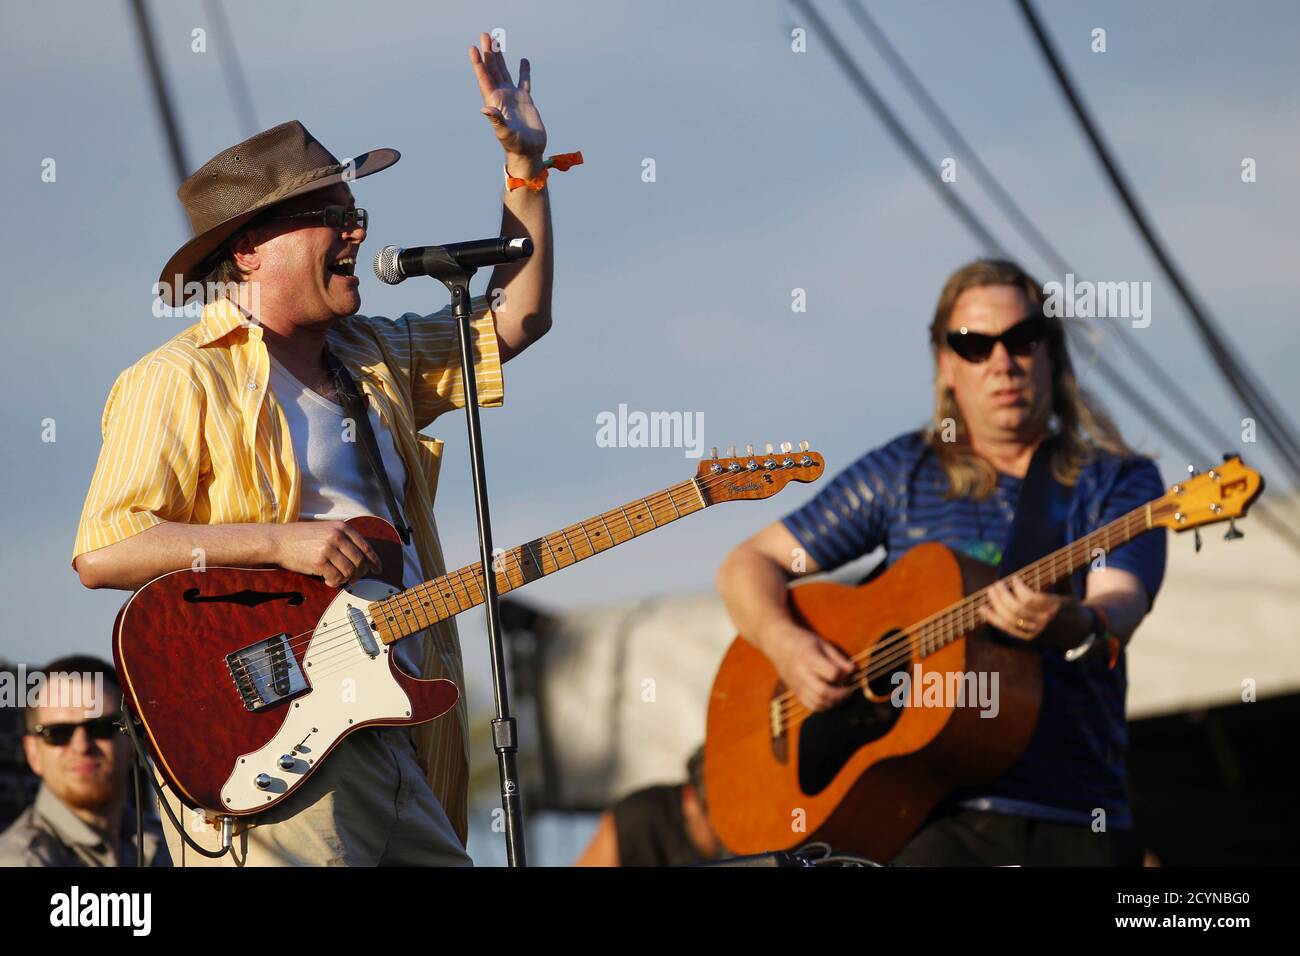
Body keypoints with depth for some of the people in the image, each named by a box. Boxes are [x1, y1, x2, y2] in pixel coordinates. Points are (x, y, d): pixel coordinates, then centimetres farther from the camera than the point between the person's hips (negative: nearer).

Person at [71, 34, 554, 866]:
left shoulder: (376, 359, 20)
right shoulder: (182, 381, -5)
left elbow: (517, 317, 30)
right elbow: (102, 553, -14)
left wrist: (526, 164, 23)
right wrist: (278, 540, -18)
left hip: (392, 748, 8)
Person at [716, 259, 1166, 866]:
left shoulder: (1119, 482, 8)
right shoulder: (905, 474, 12)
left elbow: (1119, 609, -10)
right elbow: (746, 566, 15)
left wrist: (1074, 626, -35)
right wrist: (785, 645, -7)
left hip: (1076, 817, 0)